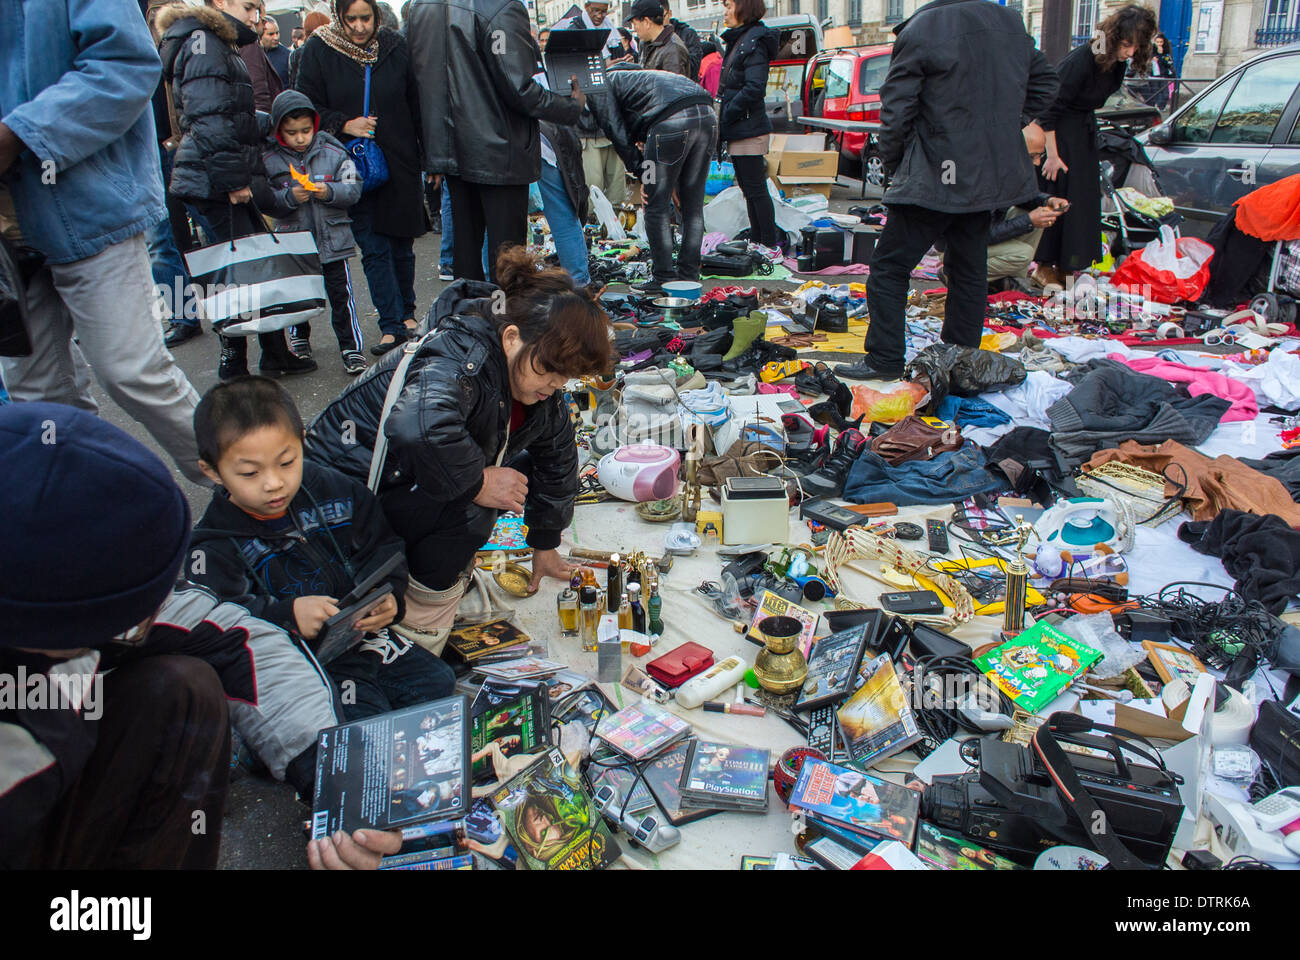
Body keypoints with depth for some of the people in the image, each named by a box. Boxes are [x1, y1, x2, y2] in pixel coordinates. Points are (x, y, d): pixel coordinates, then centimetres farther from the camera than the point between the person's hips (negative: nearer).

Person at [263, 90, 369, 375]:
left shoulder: (333, 154, -2)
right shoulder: (269, 162, -2)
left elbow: (352, 189, -3)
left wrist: (330, 192, -21)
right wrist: (289, 198, -22)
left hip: (332, 240, -1)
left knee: (341, 294, 0)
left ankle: (351, 347, 8)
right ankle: (299, 339, 36)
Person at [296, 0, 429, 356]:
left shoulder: (395, 47, 2)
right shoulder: (318, 50, -2)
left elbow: (417, 105, 5)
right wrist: (344, 125, -15)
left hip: (400, 163, 2)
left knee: (402, 243, 9)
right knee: (373, 249, -3)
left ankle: (406, 313, 27)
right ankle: (393, 326, 1)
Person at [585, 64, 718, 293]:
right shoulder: (628, 76, 40)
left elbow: (618, 134, 5)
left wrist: (641, 174, 9)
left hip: (672, 121, -8)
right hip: (708, 115, 8)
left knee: (657, 206, 4)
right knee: (693, 205, 14)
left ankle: (664, 277, 9)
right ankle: (689, 274, 21)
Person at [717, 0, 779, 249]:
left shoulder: (754, 42, -13)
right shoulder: (738, 40, 18)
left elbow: (754, 88, -22)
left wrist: (725, 115, -16)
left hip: (749, 129, -10)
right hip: (738, 131, 10)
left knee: (756, 190, -6)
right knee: (749, 189, 14)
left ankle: (770, 245, 0)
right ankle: (757, 242, 22)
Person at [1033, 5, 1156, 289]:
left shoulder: (1116, 63, -2)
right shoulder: (1080, 60, -25)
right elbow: (1050, 108, -22)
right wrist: (1052, 155, -22)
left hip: (1084, 131, 8)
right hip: (1058, 132, -8)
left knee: (1085, 199, 7)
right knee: (1057, 198, -7)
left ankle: (1066, 266, 14)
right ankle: (1044, 266, 1)